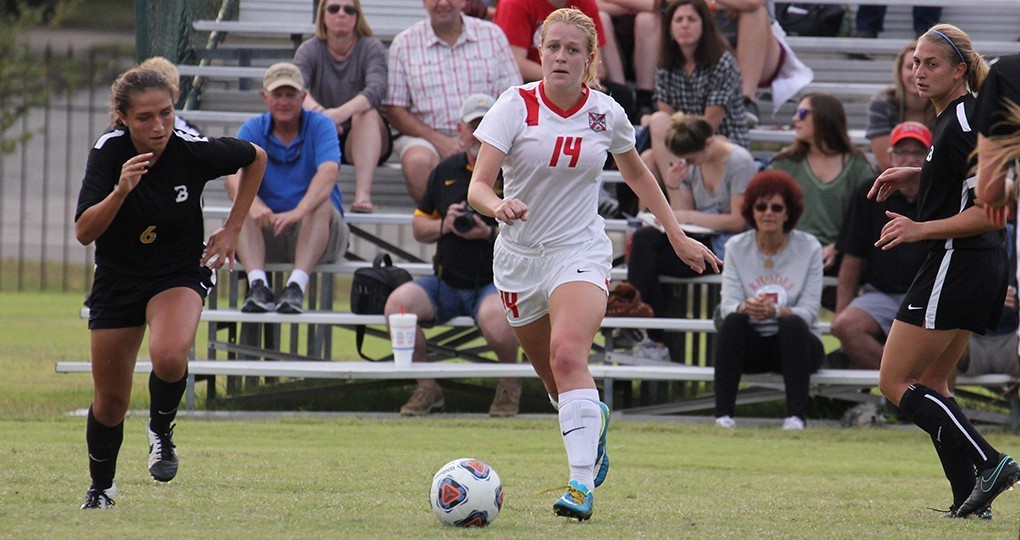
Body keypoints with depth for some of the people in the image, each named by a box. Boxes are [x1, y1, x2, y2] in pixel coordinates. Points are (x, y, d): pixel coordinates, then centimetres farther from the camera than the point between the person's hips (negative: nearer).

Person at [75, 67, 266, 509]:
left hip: (180, 273, -1)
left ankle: (161, 430, -2)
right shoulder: (108, 153, -20)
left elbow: (255, 158, 0)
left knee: (169, 356, -34)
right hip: (117, 281, 1)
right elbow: (83, 232, -25)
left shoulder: (194, 151, -21)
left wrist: (232, 231, -2)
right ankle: (101, 488, 36)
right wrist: (121, 191, -41)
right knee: (110, 402, 9)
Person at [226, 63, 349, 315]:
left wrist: (299, 211, -44)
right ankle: (257, 284, -44)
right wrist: (254, 206, -42)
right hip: (267, 233, 2)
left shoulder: (320, 126, -5)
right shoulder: (252, 130, 0)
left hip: (318, 233, -2)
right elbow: (235, 177, -18)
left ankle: (296, 285, -46)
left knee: (322, 204, -32)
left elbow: (329, 173, -25)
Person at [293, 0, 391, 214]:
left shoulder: (371, 48, -4)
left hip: (362, 140, -1)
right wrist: (317, 110, -46)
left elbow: (376, 89, -26)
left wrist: (341, 113, -46)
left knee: (367, 113, -32)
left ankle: (363, 195, -47)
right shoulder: (309, 50, -1)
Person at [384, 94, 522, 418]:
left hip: (497, 281, -5)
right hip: (446, 283, 5)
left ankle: (510, 383, -7)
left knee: (493, 314, -39)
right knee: (397, 302, -22)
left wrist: (491, 233, -18)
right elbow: (419, 227, 20)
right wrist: (444, 226, -1)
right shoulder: (446, 171, 15)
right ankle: (426, 388, -4)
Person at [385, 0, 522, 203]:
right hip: (425, 136, 0)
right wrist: (438, 140, -12)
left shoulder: (492, 35, 11)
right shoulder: (404, 43, 8)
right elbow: (395, 110, 3)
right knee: (418, 162, -36)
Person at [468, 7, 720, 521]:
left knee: (568, 356, -27)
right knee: (554, 380, 15)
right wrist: (498, 205, -42)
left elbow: (636, 174, 16)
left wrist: (678, 236, 16)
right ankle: (593, 419, 51)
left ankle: (581, 484, -33)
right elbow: (478, 185, -19)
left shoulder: (606, 114, -4)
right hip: (519, 256, 2)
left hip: (579, 252, -2)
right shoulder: (516, 106, -11)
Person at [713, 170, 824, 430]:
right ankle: (723, 414, -34)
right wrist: (745, 308, -32)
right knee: (732, 321, -30)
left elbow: (810, 311, -11)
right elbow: (728, 305, -7)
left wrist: (776, 312, -32)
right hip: (751, 344, 1)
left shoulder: (809, 248, -2)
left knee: (793, 323, -34)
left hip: (795, 343, -1)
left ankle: (796, 416, -39)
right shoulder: (736, 247, 3)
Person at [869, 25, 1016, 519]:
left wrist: (921, 229, -22)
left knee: (894, 382, -5)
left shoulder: (963, 125, -18)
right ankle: (970, 501, 7)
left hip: (955, 266, -10)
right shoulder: (951, 116, 12)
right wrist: (913, 175, 18)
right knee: (930, 385, 14)